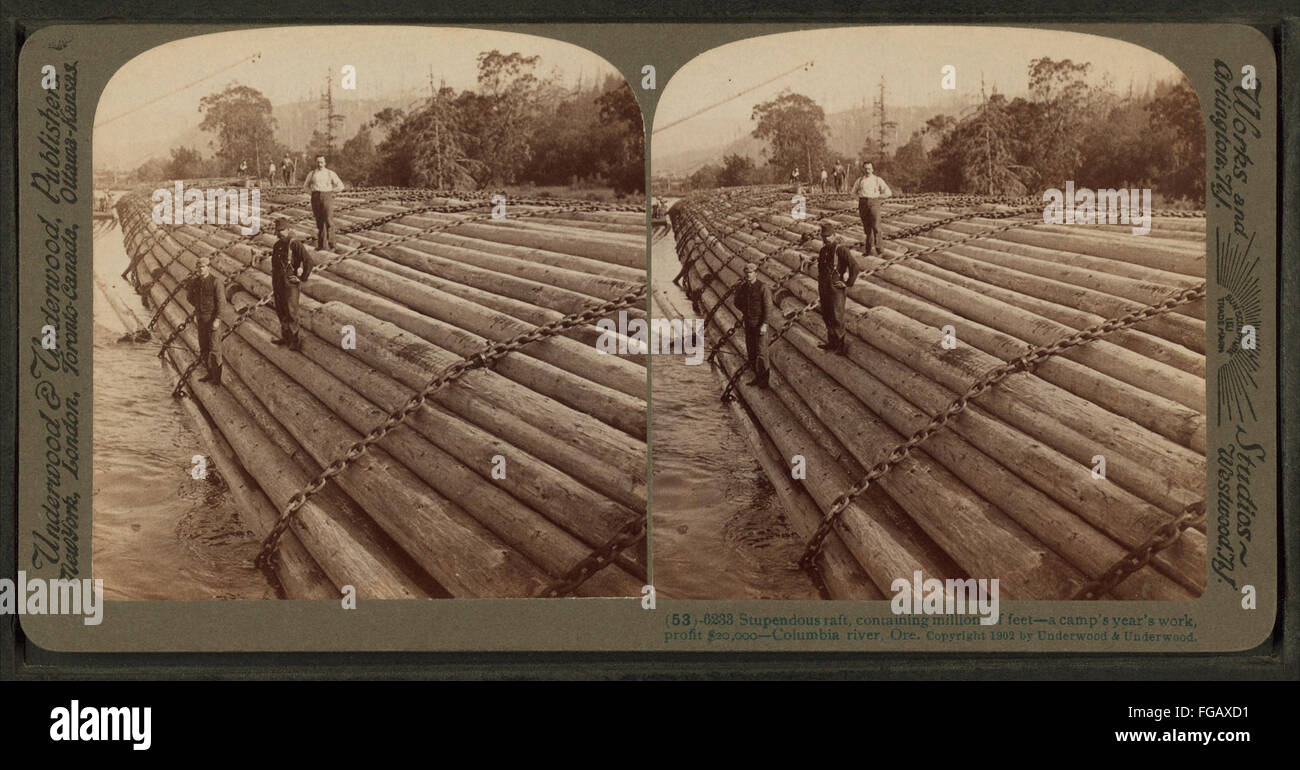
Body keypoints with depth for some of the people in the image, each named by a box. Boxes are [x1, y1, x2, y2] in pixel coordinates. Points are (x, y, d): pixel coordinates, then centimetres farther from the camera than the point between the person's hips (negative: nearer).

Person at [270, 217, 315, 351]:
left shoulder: (294, 244, -15)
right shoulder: (277, 244, 9)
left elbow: (309, 262, -21)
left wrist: (302, 279, -14)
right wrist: (272, 284, 18)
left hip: (290, 283, -8)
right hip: (278, 282, 8)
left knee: (291, 312, -5)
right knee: (280, 311, 15)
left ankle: (296, 340, 2)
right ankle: (285, 337, 26)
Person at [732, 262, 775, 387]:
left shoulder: (763, 288, -12)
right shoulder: (742, 288, 4)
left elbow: (767, 307, -14)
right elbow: (738, 303, 21)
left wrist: (764, 324, -19)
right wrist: (745, 313, 6)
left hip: (760, 323, -6)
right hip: (748, 323, 6)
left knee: (761, 351, -6)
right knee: (750, 351, 9)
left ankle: (764, 378, 0)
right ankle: (757, 376, 19)